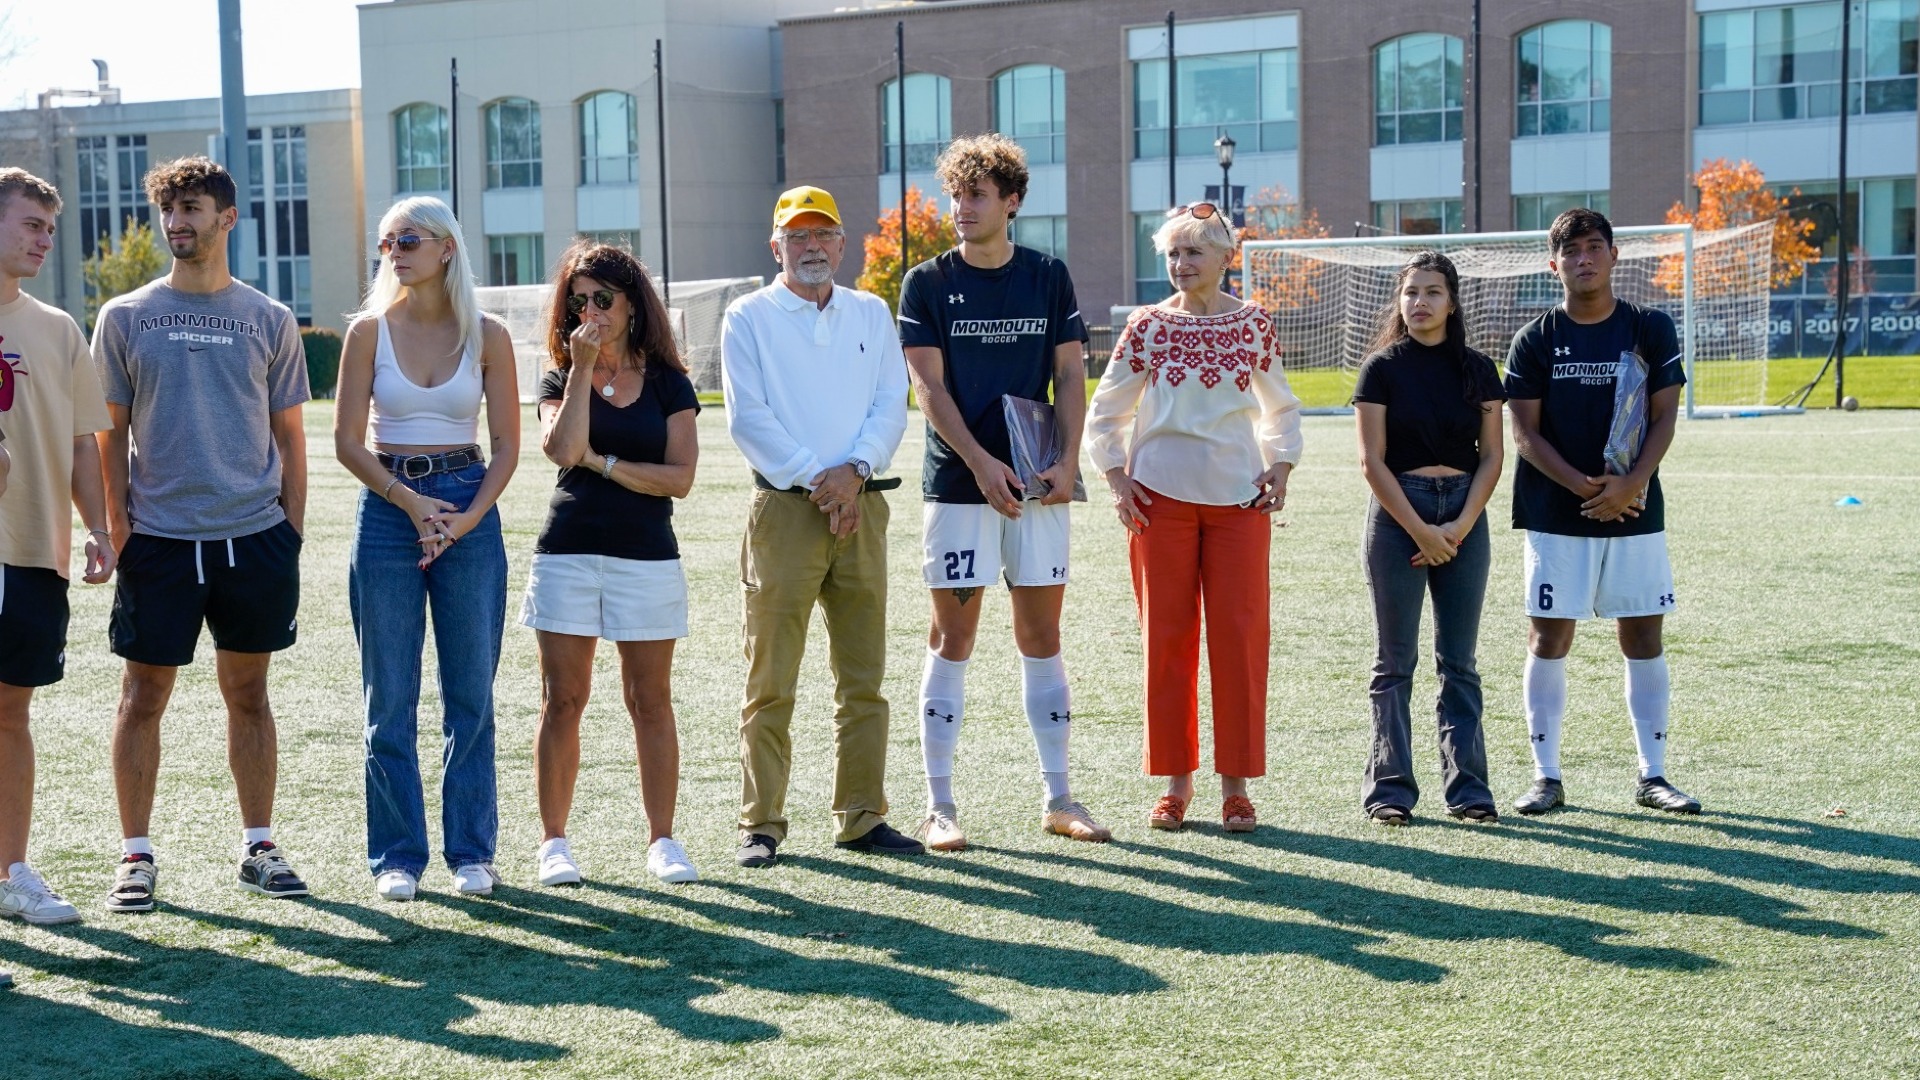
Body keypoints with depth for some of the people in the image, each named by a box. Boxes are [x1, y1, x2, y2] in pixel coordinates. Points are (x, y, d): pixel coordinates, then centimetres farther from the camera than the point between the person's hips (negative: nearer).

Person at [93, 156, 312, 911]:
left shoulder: (269, 322, 7)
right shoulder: (126, 318, 4)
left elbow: (289, 436, 9)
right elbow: (112, 432, 5)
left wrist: (292, 534, 4)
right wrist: (116, 524, -5)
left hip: (255, 537, 1)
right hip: (159, 538, -1)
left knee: (247, 692, 9)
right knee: (144, 695, 2)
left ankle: (259, 846, 18)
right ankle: (135, 856, 11)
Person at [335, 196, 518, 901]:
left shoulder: (486, 336, 2)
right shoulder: (370, 331, 1)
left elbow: (506, 446, 2)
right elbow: (348, 442, -1)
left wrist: (467, 517, -11)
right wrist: (412, 503, -13)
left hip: (470, 511, 0)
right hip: (386, 510, 0)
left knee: (471, 697, 4)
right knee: (390, 702, 2)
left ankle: (471, 851, 13)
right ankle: (397, 856, 11)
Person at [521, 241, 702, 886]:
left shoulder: (667, 383, 5)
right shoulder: (560, 378, 7)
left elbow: (680, 478, -5)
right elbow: (563, 449, -14)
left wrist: (602, 462, -8)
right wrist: (582, 369, -11)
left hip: (648, 556, 0)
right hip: (568, 553, 0)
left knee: (650, 700, 3)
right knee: (562, 700, 1)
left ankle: (662, 839, 10)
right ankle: (553, 840, 8)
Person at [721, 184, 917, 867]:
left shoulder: (872, 314, 15)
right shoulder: (748, 318, 4)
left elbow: (891, 405, 6)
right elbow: (748, 419, -5)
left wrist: (854, 470, -11)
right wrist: (818, 480, -12)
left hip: (861, 507, 4)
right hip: (785, 506, -3)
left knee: (863, 678, 6)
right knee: (771, 683, -4)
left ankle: (861, 818, 13)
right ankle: (761, 826, 2)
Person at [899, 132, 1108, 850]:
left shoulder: (1049, 278, 9)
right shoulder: (927, 284, 1)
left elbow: (1070, 374, 6)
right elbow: (930, 387, -5)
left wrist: (1067, 460, -8)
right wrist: (981, 462, -17)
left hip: (1038, 486, 2)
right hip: (958, 485, -2)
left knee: (1041, 635, 6)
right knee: (953, 638, -1)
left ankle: (1058, 799, 14)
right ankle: (939, 805, 4)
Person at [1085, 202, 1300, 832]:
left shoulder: (1254, 325, 5)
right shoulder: (1148, 326, 2)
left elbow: (1281, 407, 17)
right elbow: (1106, 412, 8)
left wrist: (1280, 467, 3)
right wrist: (1116, 478, -3)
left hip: (1238, 498, 1)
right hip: (1161, 497, 0)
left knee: (1240, 635, -1)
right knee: (1166, 637, 2)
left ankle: (1236, 785, 7)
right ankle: (1176, 782, 11)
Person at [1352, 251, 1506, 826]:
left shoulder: (1477, 370, 6)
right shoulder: (1382, 369, -1)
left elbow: (1491, 457, 5)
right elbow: (1373, 461, -5)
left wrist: (1459, 528, -8)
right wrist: (1421, 530, -11)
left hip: (1465, 518, 3)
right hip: (1397, 515, -2)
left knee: (1459, 662, 5)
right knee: (1395, 661, 1)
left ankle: (1468, 785, 9)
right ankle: (1390, 788, 6)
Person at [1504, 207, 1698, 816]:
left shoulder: (1650, 330, 5)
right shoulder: (1535, 341, 2)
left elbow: (1663, 418, 1)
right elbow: (1525, 433, -3)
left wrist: (1630, 485, -15)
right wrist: (1583, 487, -16)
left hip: (1636, 513, 1)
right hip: (1555, 515, -1)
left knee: (1643, 637, 4)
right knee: (1549, 638, 0)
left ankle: (1652, 776, 12)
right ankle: (1546, 776, 7)